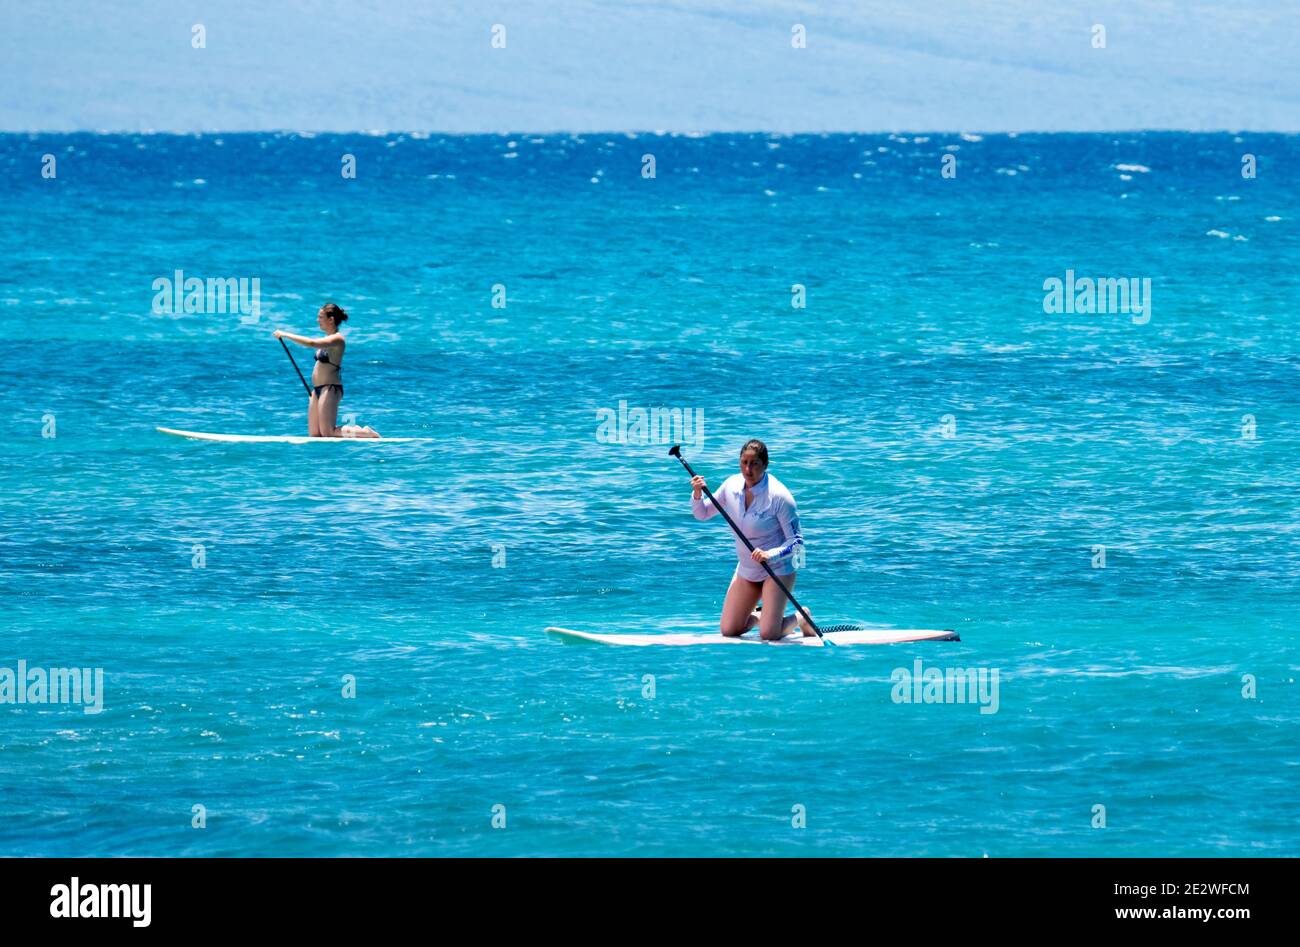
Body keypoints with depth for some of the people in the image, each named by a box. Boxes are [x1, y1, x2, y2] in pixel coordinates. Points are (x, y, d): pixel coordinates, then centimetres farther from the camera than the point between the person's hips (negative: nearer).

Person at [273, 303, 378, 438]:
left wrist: (285, 335, -24)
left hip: (330, 389, -10)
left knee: (327, 433, -10)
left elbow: (311, 343, -28)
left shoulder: (337, 339, -14)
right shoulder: (328, 339, 16)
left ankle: (368, 434, 1)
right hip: (318, 389, 10)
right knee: (314, 435, 6)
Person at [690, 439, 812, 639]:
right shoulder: (732, 485, -6)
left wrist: (770, 555, -35)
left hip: (777, 569, -6)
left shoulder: (779, 496, -22)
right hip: (746, 569, 6)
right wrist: (697, 493, -13)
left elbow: (796, 540, -19)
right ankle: (759, 614, 34)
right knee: (728, 630, 3)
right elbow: (702, 513, 7)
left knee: (769, 634, -16)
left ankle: (801, 618, 16)